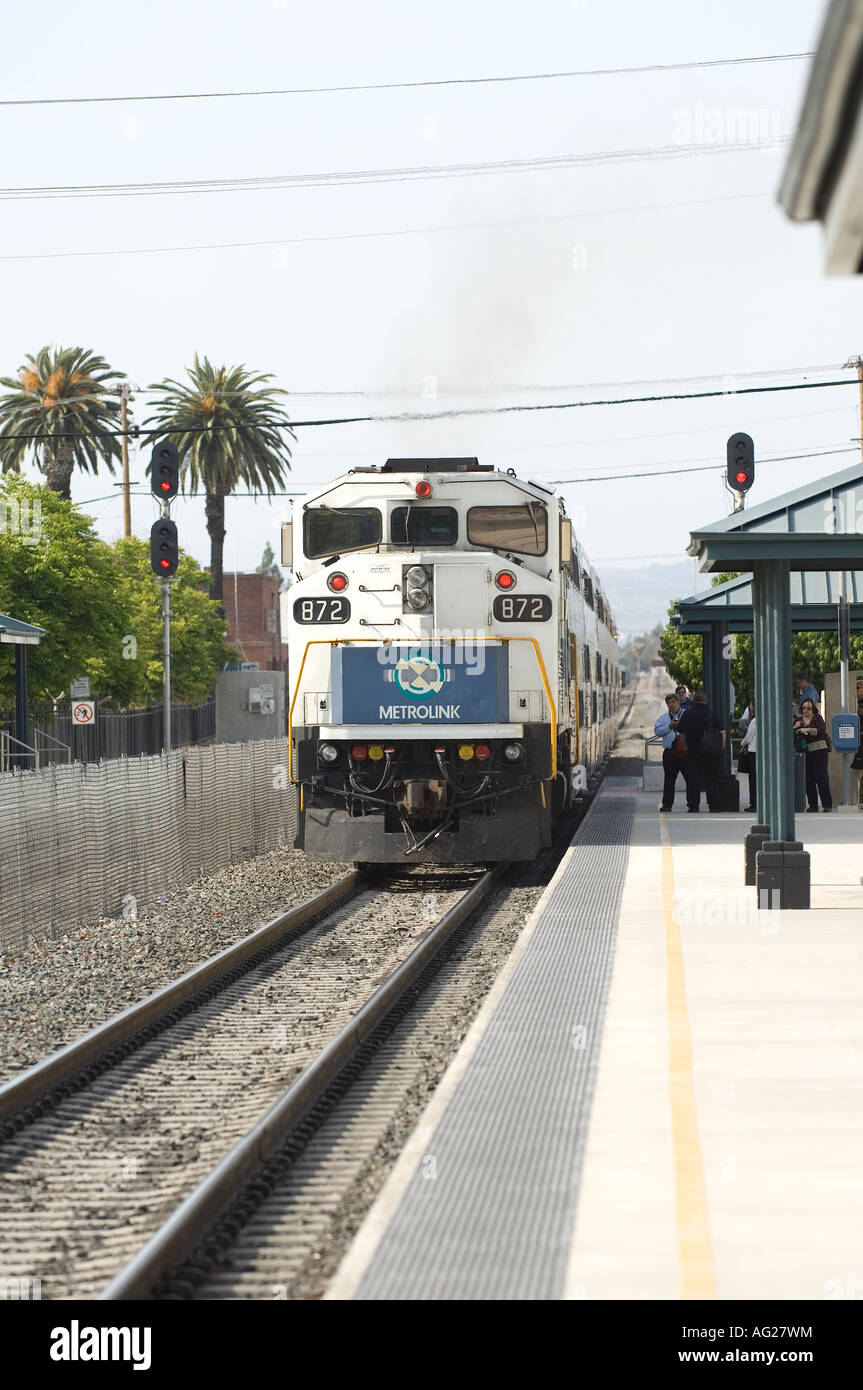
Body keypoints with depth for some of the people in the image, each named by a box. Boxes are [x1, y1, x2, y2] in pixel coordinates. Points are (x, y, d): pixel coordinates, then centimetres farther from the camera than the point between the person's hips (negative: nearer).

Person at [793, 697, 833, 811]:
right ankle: (813, 805, 9)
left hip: (819, 751, -4)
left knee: (821, 777, -8)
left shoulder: (817, 718, 2)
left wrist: (808, 730, -22)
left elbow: (822, 730, -14)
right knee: (808, 779, 3)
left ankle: (827, 805, -6)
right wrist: (795, 727, -7)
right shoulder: (799, 720, 14)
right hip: (805, 752, 4)